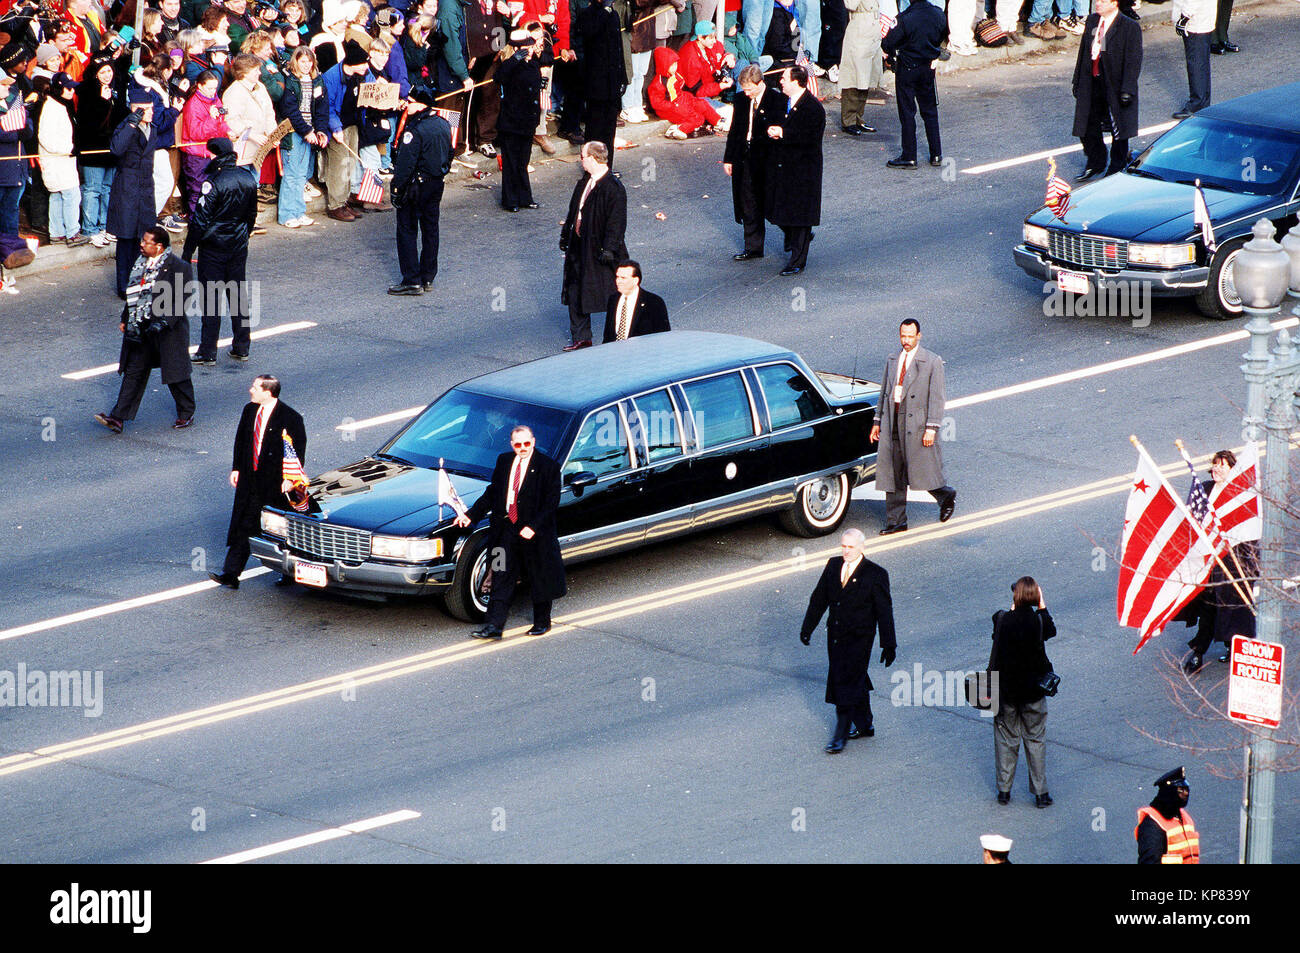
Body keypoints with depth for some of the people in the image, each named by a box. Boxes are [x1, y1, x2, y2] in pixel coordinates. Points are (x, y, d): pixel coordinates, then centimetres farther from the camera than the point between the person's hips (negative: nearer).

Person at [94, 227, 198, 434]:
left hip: (168, 331, -6)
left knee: (175, 373, 7)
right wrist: (125, 319, 14)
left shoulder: (178, 268, -14)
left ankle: (186, 414, 26)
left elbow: (183, 300, -15)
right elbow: (133, 294, 19)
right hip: (141, 331, 6)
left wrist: (164, 322, -21)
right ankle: (118, 418, 1)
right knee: (134, 372, 4)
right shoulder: (141, 264, 9)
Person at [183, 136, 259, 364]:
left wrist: (187, 252, -11)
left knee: (211, 297, 0)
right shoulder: (248, 179, -1)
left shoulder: (214, 183, -21)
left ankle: (208, 352, 3)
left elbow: (200, 220, -18)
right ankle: (241, 347, 21)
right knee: (239, 294, 15)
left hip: (214, 247, -6)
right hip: (239, 247, 6)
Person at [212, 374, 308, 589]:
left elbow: (298, 450, -10)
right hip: (250, 479, 5)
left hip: (277, 482, -5)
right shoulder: (249, 410, 5)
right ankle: (231, 574, -2)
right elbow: (240, 440, 16)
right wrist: (236, 468, 12)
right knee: (242, 526, 0)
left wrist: (289, 479, -14)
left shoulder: (290, 418, -13)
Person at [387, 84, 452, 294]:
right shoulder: (443, 125, 4)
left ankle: (412, 281, -2)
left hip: (416, 185, -8)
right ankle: (428, 278, 20)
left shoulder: (415, 131, -21)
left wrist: (397, 189, -14)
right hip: (436, 185, 8)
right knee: (430, 230, 14)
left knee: (407, 231, 0)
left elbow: (405, 164, -21)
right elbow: (448, 156, 15)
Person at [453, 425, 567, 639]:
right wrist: (471, 515, 4)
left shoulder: (548, 467, -9)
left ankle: (542, 622, 27)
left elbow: (551, 503, -11)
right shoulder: (504, 461, 6)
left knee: (539, 580, 10)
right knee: (501, 581, 2)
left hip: (534, 533, -4)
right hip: (506, 530, 4)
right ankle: (494, 626, 2)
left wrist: (533, 527, -21)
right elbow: (492, 493, 13)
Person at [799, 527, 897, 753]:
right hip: (835, 636, 6)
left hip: (859, 639, -6)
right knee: (856, 681, 17)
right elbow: (819, 598, 11)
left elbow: (884, 612, -7)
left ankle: (841, 735, -2)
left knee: (847, 683, -8)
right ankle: (864, 726, 32)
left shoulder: (875, 574, -11)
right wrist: (807, 628, 13)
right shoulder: (833, 565, 3)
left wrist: (888, 644, -6)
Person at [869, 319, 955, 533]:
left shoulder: (932, 362, -5)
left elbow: (936, 397, -8)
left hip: (917, 423, -5)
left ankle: (946, 495, 26)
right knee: (892, 472, 4)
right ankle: (896, 522, 10)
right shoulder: (892, 361, 13)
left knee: (920, 471, -3)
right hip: (893, 423, 5)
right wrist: (877, 421, 16)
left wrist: (931, 428, -14)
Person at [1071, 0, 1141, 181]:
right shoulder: (1092, 21, 6)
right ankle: (1095, 164, 31)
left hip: (1115, 87, -6)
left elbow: (1133, 61, -14)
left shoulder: (1130, 28, -13)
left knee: (1118, 130, 8)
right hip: (1091, 84, 6)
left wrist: (1127, 90, -18)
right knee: (1087, 127, 12)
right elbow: (1083, 52, 14)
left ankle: (1117, 167, 25)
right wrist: (1077, 81, 14)